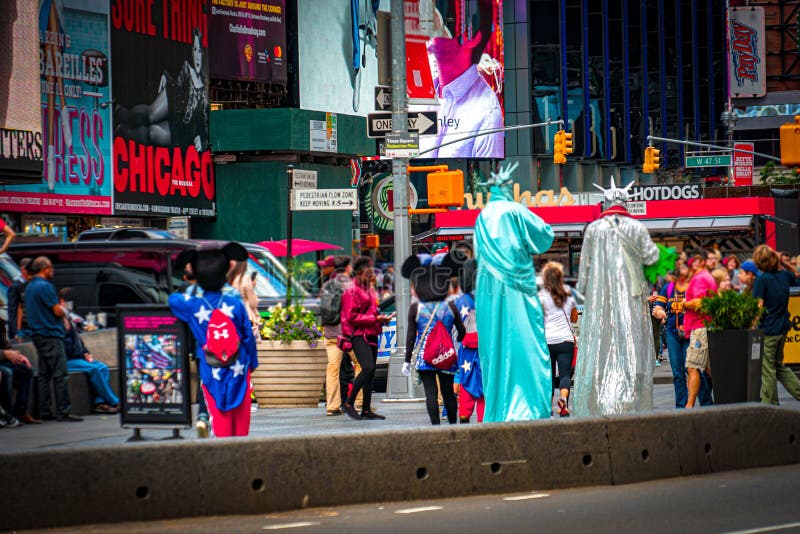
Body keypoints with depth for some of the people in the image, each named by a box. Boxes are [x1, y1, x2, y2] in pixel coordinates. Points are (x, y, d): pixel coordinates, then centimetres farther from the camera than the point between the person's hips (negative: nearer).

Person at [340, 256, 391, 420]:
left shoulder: (369, 290, 20)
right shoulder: (351, 291, -9)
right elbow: (351, 317, -16)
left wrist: (381, 319, 11)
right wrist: (375, 319, -17)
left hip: (371, 335, 9)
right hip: (359, 335, -9)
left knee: (371, 371, 6)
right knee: (368, 368, -22)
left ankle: (366, 410, 10)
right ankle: (348, 403, -13)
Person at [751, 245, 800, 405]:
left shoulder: (762, 279, -16)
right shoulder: (784, 275, 4)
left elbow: (759, 306, -18)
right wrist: (785, 262, 13)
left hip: (768, 329, -7)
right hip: (782, 328, 7)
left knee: (768, 368, 2)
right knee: (779, 365, 21)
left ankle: (769, 402, 7)